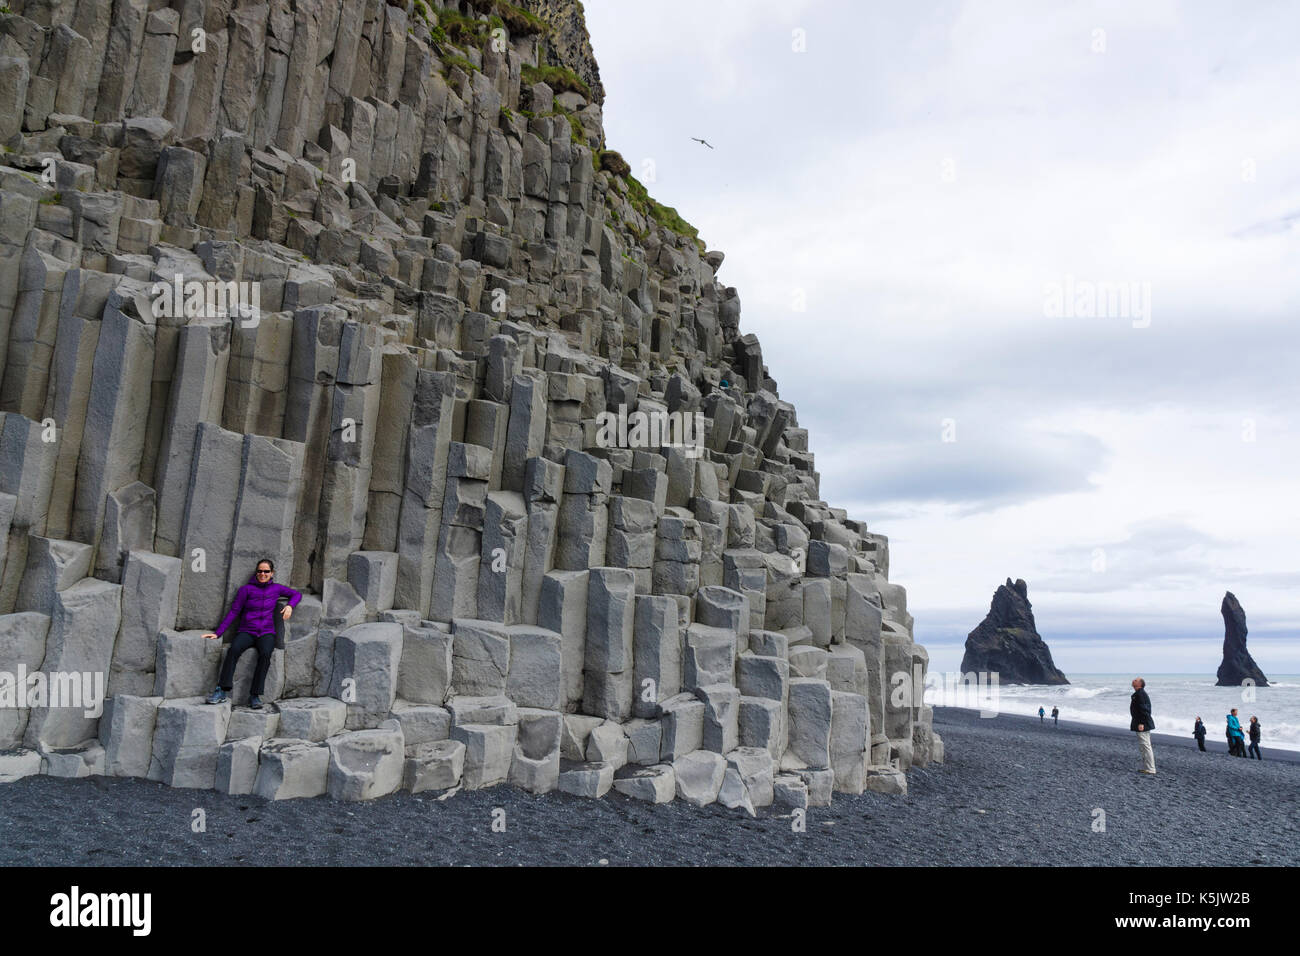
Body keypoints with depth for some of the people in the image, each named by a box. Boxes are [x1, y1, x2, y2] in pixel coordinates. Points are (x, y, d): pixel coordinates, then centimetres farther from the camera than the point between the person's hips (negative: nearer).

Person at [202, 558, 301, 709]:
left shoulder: (276, 588, 11)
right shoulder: (246, 589, 5)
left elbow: (297, 594, 23)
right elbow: (234, 612, 4)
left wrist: (290, 606, 2)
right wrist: (217, 633, -3)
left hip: (267, 633, 0)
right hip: (247, 631, 0)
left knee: (265, 654, -33)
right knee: (233, 649, -33)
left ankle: (255, 695, -31)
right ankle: (223, 691, -34)